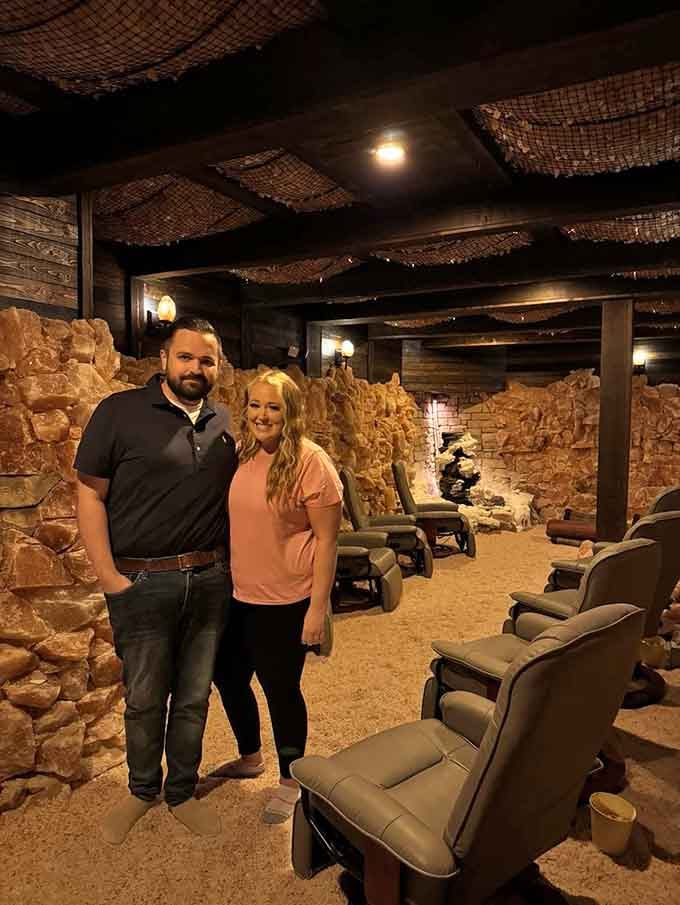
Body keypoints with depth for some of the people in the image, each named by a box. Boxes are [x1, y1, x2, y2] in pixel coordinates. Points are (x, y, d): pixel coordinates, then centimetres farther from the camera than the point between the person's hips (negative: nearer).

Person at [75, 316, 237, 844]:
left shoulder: (224, 422, 6)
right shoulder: (120, 413, -7)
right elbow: (90, 494, -6)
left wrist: (233, 564, 5)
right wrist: (108, 576, -10)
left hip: (210, 581, 3)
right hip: (143, 583, -3)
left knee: (194, 699, 15)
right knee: (145, 699, 14)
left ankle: (182, 792, 37)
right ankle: (142, 791, 40)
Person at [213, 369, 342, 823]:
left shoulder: (310, 462, -15)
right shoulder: (243, 457, 3)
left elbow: (326, 539, -14)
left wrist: (318, 608, -15)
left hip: (285, 602, -7)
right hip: (240, 596, 7)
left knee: (281, 688, 9)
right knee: (228, 676, 20)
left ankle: (290, 781, 35)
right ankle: (250, 756, 48)